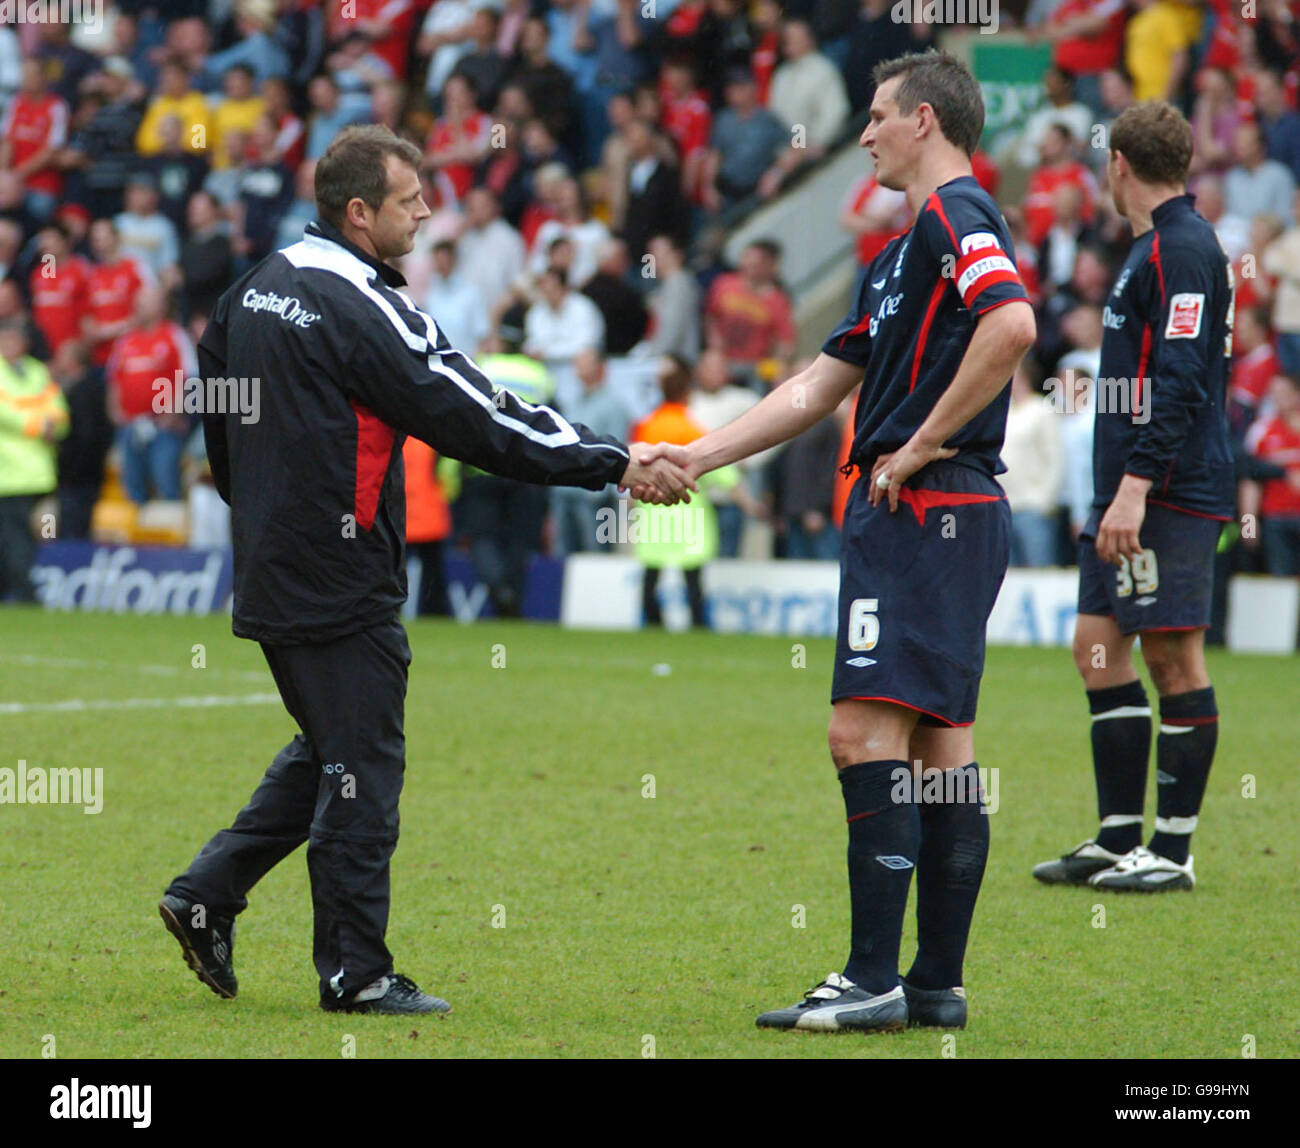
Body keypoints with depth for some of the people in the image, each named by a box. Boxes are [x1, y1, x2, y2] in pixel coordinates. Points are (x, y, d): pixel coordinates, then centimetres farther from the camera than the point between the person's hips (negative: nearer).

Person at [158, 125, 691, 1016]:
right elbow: (477, 419, -19)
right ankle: (355, 970, 2)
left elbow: (216, 412, 18)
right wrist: (614, 464, -15)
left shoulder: (257, 290, 9)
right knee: (363, 766, -1)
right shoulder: (362, 308, -17)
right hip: (345, 586, -9)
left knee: (328, 750, 19)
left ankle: (207, 896, 15)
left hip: (272, 571, 9)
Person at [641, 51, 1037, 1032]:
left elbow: (1012, 325, -26)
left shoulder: (956, 214, -8)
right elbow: (818, 388, 25)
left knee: (867, 730, -13)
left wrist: (924, 443, -18)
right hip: (930, 515, 10)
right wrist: (698, 457, 21)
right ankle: (938, 984, 10)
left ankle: (873, 979, -14)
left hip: (924, 508, -10)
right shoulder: (906, 253, 23)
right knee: (938, 741, 8)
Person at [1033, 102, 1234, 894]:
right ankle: (1118, 842, 13)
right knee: (1099, 646, 9)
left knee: (1174, 656, -5)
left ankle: (1173, 851, -2)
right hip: (1131, 494, 10)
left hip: (1171, 496, -10)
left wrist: (1137, 485, -24)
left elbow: (1181, 382, -20)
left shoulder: (1183, 249, -12)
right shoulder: (1158, 247, 18)